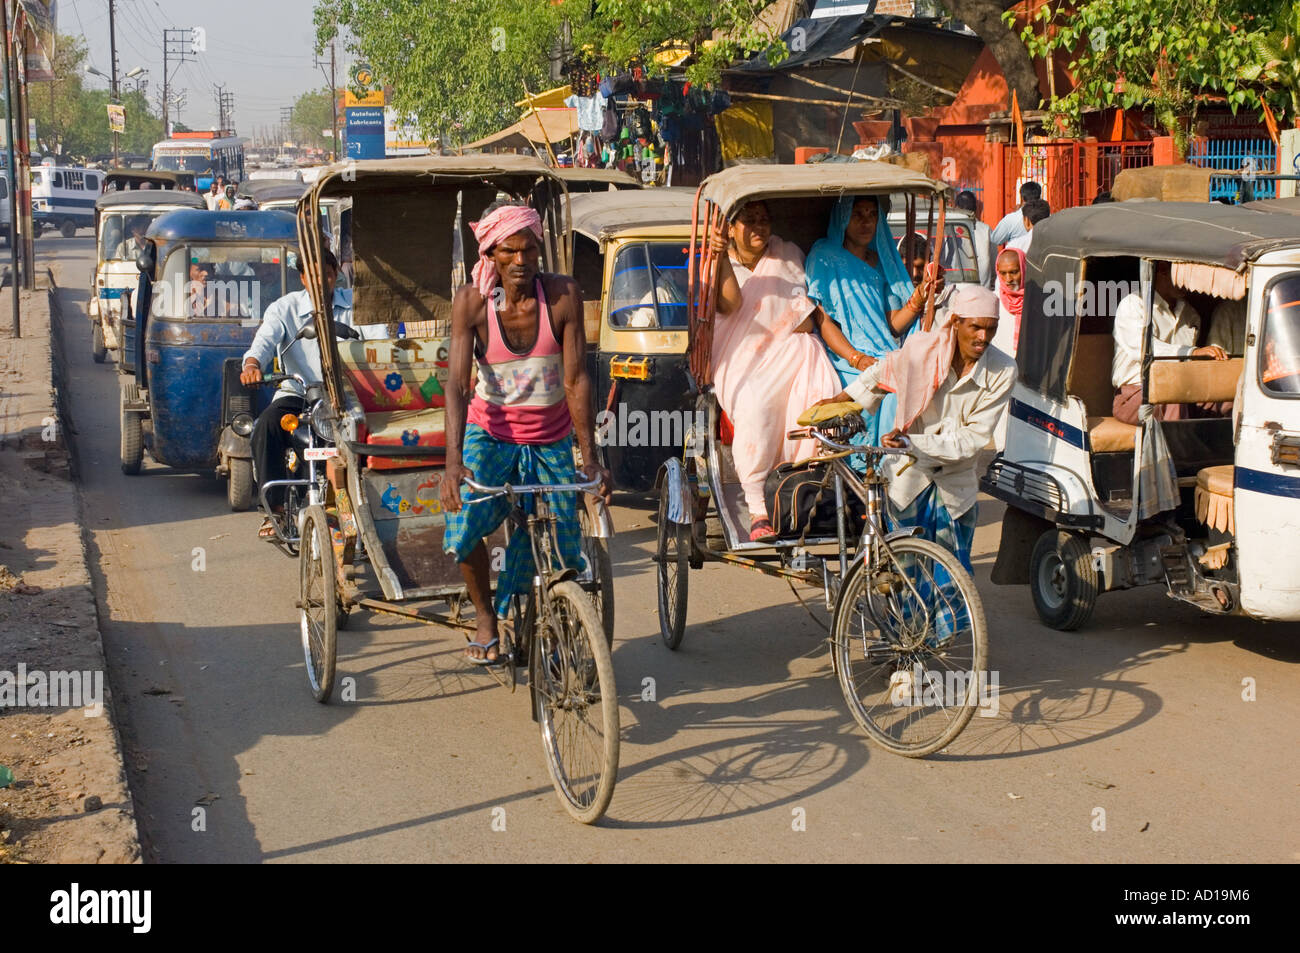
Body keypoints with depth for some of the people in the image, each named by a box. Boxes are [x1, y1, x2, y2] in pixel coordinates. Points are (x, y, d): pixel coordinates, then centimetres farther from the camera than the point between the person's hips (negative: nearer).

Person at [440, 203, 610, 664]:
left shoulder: (563, 294, -15)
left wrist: (590, 457, -23)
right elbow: (457, 383, -22)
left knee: (559, 549, -1)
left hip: (550, 441, 1)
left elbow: (576, 379, -16)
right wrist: (453, 461, -35)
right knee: (464, 527, -23)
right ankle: (484, 617, 4)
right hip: (489, 434, -1)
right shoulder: (472, 301, -15)